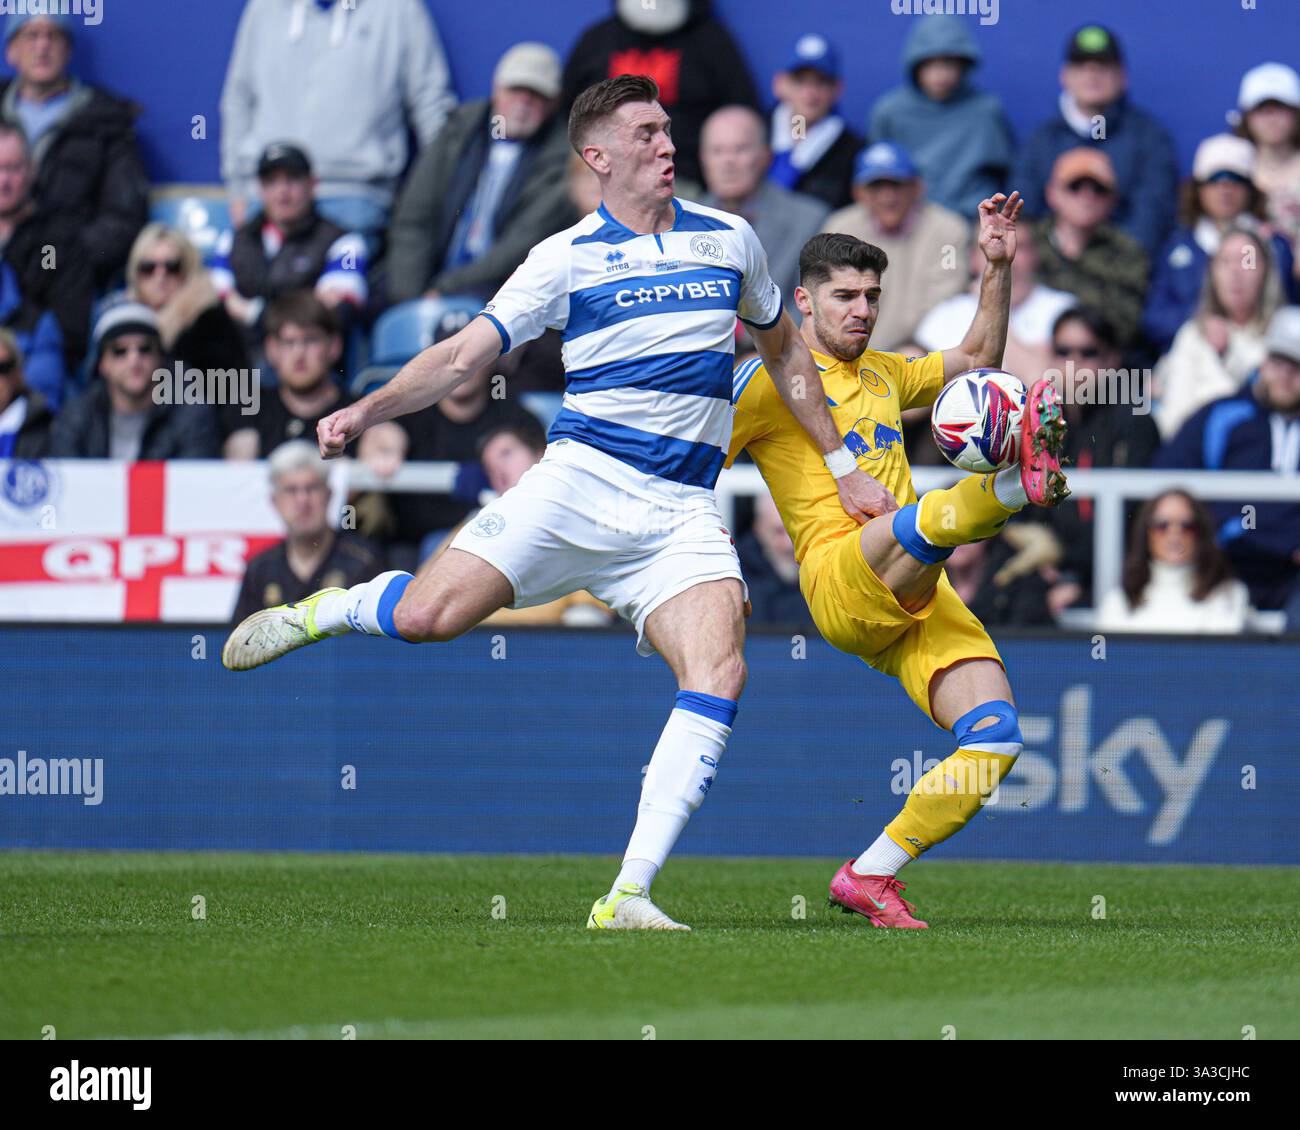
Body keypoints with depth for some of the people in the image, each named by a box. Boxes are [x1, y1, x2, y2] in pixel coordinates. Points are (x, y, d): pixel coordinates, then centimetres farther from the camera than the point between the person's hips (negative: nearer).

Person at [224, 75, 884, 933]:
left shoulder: (730, 241, 15)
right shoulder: (567, 259, 4)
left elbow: (784, 352, 30)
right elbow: (464, 355, 1)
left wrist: (842, 466, 31)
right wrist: (367, 410, -14)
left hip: (684, 510, 2)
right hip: (581, 478, -2)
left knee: (719, 675, -21)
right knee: (429, 615, -16)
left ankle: (628, 896, -21)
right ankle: (324, 611, 22)